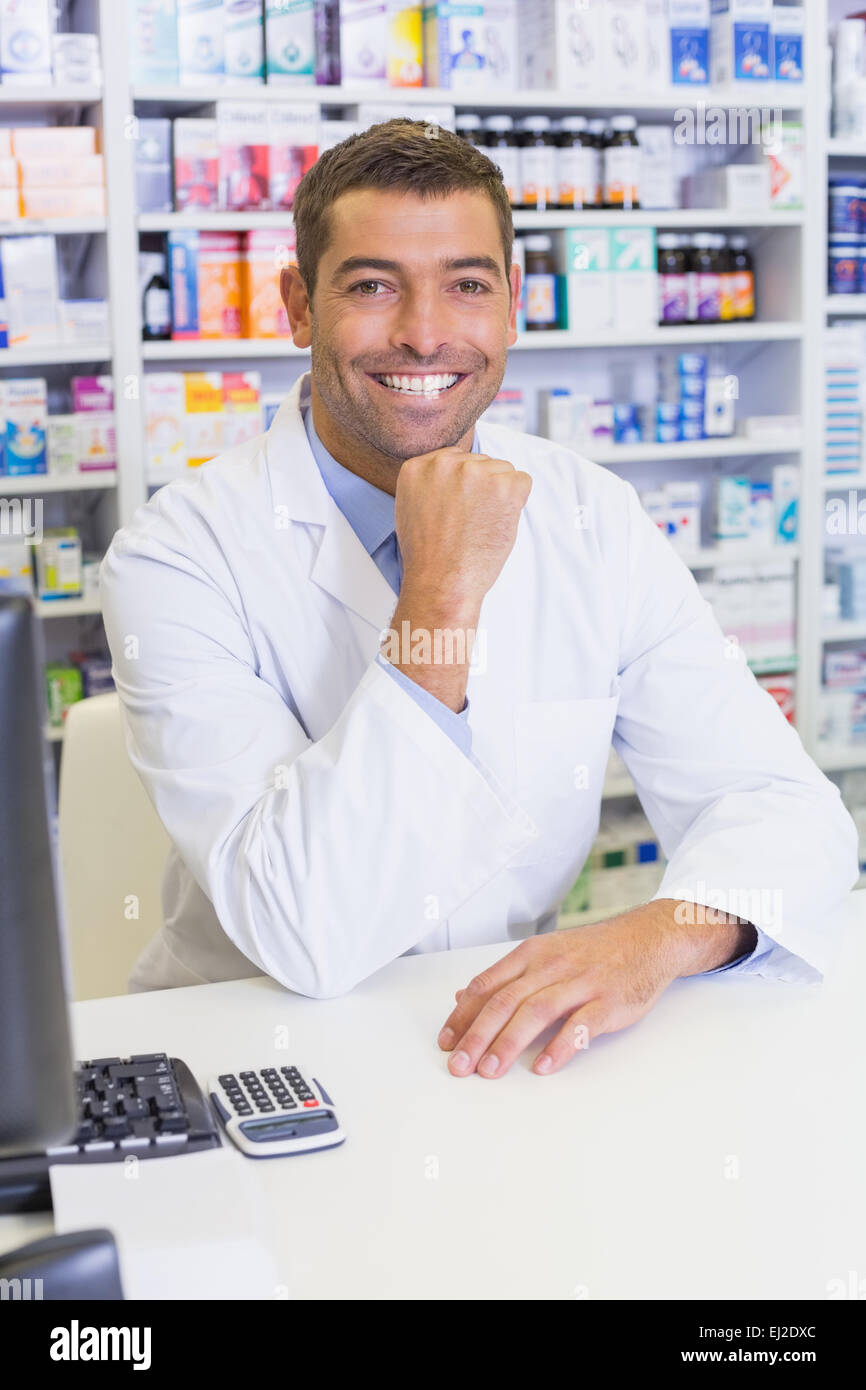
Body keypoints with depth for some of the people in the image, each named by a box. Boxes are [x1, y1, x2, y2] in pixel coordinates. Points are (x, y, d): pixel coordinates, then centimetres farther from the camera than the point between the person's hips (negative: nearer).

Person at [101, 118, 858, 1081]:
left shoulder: (593, 520, -1)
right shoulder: (180, 557, -13)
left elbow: (787, 808, -3)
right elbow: (309, 937, -20)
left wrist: (655, 935, -24)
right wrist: (442, 597, -24)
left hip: (515, 1058, 3)